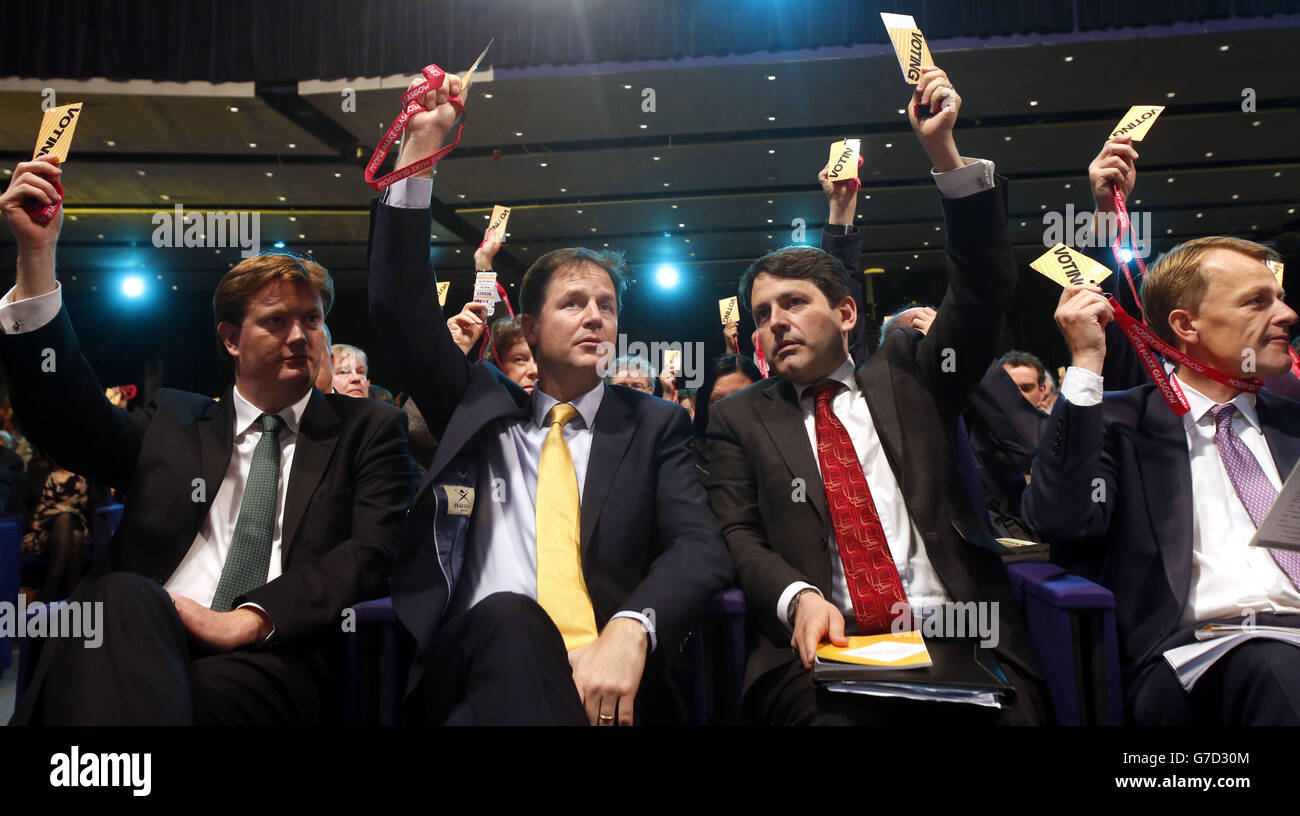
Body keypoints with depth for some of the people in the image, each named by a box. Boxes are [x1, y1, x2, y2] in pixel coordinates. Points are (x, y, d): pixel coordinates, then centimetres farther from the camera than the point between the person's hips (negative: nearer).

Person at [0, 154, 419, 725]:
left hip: (272, 657, -3)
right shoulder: (173, 421, 21)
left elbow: (374, 553, -2)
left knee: (200, 695, -36)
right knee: (122, 597, -30)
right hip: (138, 643, 4)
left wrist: (248, 620, -16)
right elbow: (67, 416, 5)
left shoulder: (369, 430, 12)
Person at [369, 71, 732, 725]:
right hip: (486, 663, 1)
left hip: (615, 676, -1)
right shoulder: (480, 406, 16)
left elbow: (701, 547, -2)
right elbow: (400, 309, 6)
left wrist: (630, 629, -24)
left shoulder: (653, 425, 12)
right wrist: (420, 146, 2)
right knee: (506, 616, -33)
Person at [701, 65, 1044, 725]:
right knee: (833, 716, -33)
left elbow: (983, 292, 5)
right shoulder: (739, 419, 13)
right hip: (823, 651, -2)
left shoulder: (906, 376, 16)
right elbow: (738, 539, 3)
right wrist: (800, 597, -18)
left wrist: (945, 153, -2)